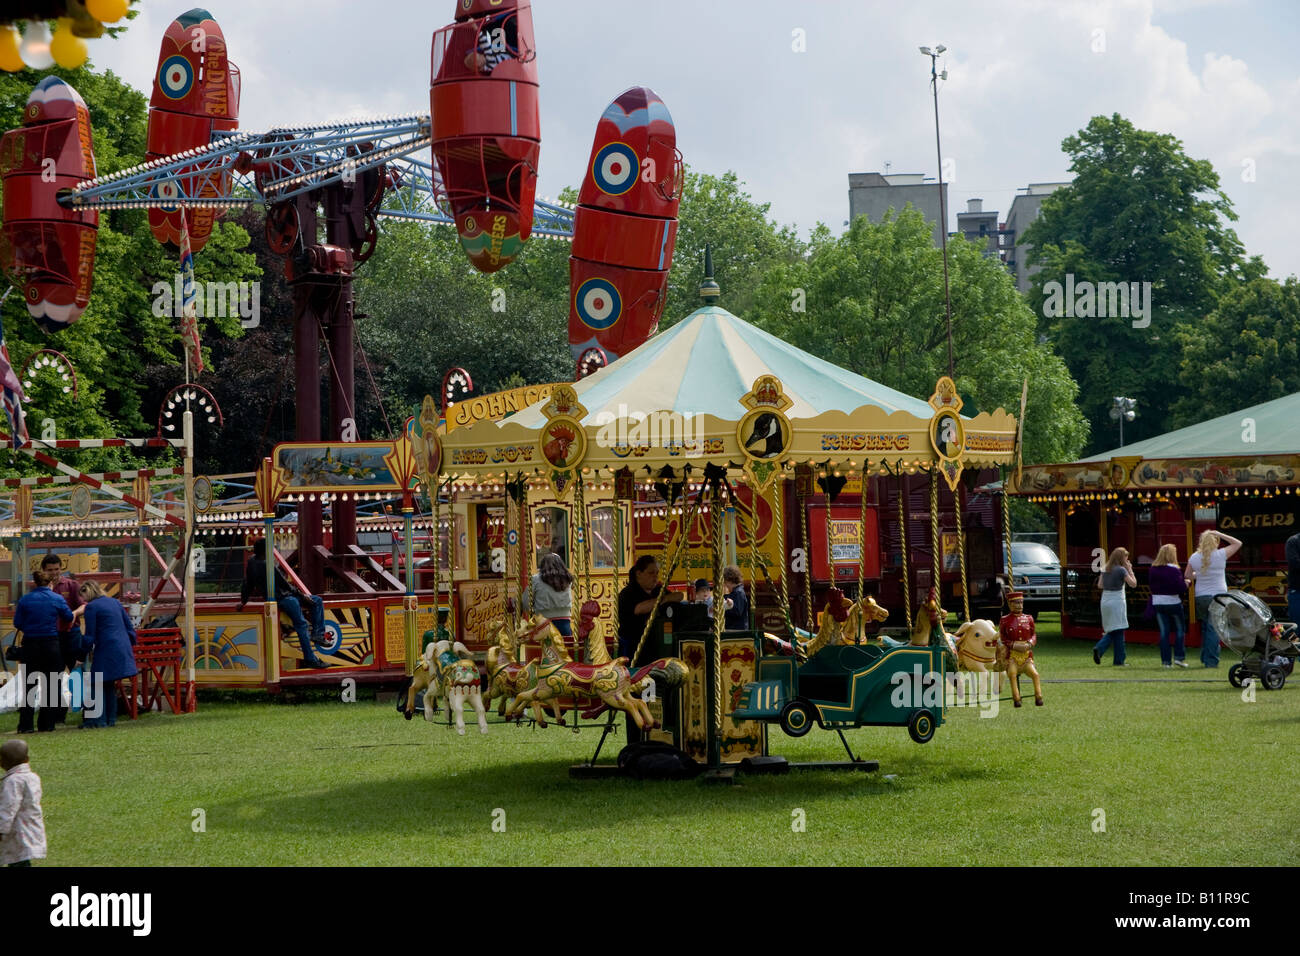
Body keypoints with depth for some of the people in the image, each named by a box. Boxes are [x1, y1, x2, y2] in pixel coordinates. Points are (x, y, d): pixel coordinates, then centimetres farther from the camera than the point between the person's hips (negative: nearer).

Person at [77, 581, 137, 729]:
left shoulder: (91, 607, -6)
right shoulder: (114, 602, 15)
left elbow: (90, 635, -8)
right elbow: (130, 627, 16)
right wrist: (130, 644, 24)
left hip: (106, 651, -7)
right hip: (123, 649, 7)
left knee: (99, 684, 0)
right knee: (110, 685, 15)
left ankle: (98, 719, -4)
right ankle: (110, 719, 16)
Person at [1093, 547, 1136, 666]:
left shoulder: (1105, 569, 8)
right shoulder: (1122, 570, -11)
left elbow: (1099, 585, 14)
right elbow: (1133, 584, -7)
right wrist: (1130, 570, 0)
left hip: (1105, 601, 6)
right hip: (1117, 602, -6)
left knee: (1111, 631, 16)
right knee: (1119, 631, 0)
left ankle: (1099, 648, -6)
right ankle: (1119, 661, 3)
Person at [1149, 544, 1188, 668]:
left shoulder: (1153, 569, 1)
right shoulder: (1174, 570, -14)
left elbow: (1150, 584, 10)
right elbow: (1181, 588, -17)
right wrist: (1186, 583, 3)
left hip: (1157, 603, 4)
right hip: (1173, 602, -4)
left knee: (1163, 632, 7)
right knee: (1180, 630, 10)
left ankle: (1166, 660, 4)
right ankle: (1178, 657, 3)